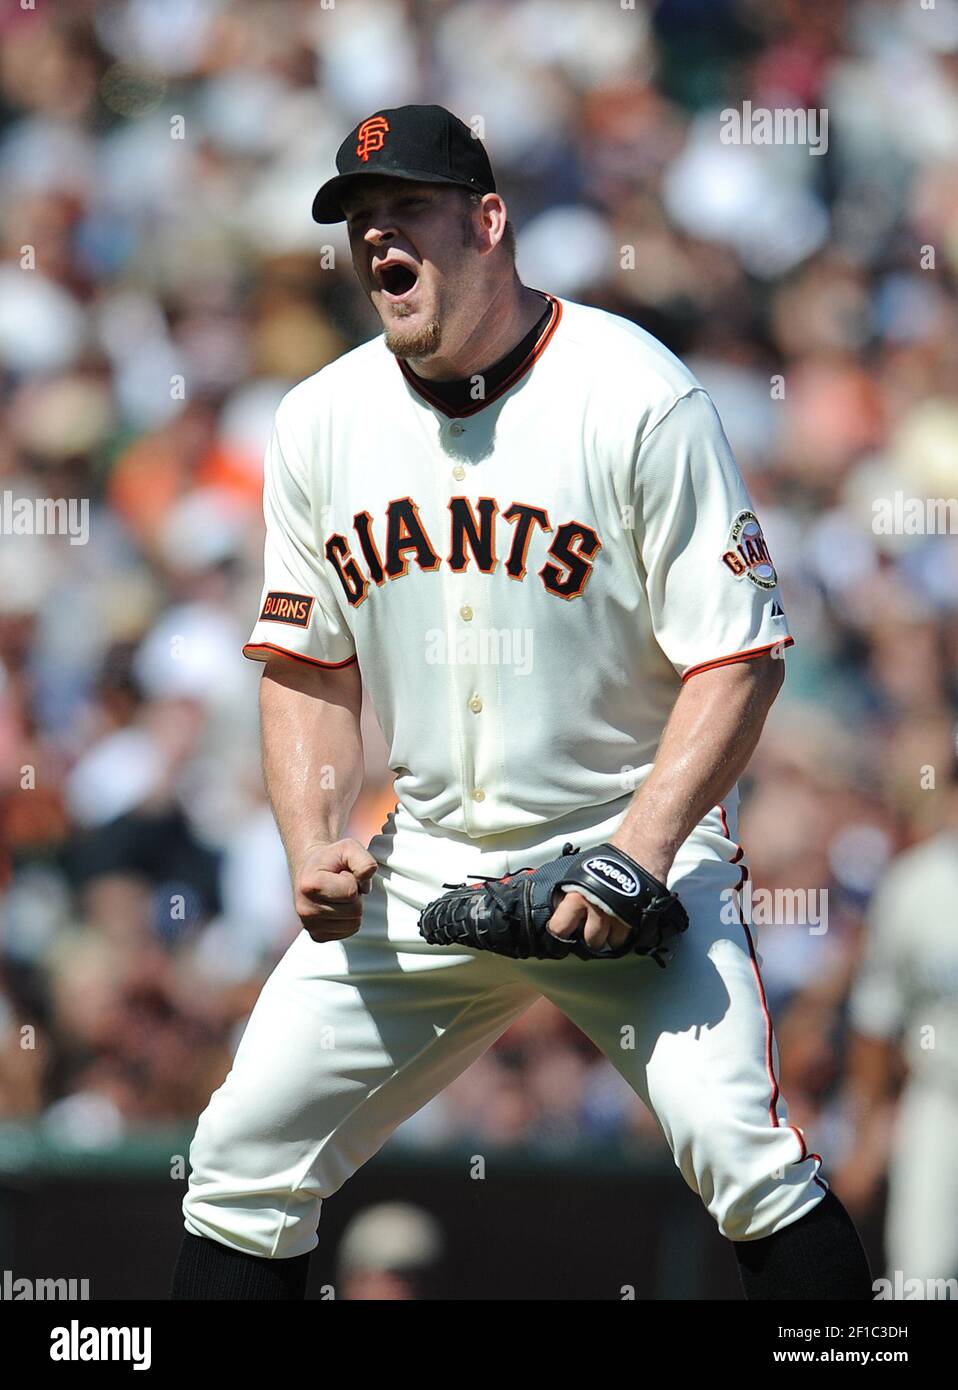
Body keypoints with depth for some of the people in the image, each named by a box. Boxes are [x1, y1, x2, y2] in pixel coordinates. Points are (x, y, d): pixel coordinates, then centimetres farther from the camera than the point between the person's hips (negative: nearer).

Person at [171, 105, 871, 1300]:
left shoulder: (636, 396, -13)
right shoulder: (321, 420, 3)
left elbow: (739, 659, -13)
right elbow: (309, 666, 12)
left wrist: (640, 850, -24)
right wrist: (312, 853, -4)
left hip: (637, 852, -5)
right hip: (420, 875, 5)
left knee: (738, 1147, -23)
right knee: (245, 1155, 2)